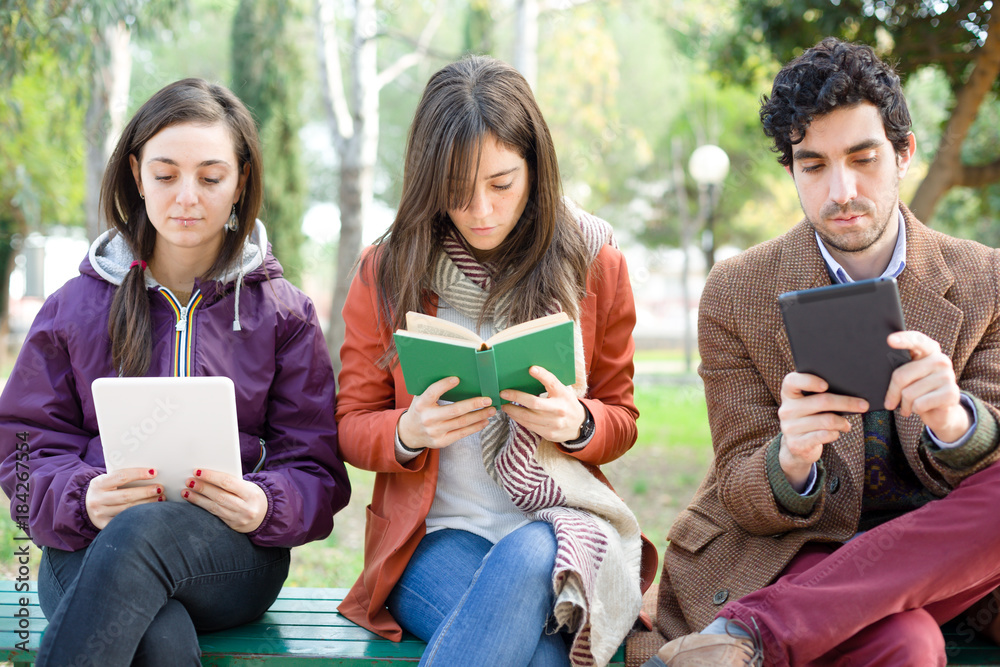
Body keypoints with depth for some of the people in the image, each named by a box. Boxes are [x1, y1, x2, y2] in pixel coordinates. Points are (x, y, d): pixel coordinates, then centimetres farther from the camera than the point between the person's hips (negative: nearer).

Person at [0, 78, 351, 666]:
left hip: (235, 554, 0)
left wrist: (265, 506, -17)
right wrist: (82, 499, -15)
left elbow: (316, 471, 7)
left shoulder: (284, 314, 11)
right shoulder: (75, 308, 14)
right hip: (90, 551, 0)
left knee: (144, 530, -37)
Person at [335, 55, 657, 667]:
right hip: (434, 533, -1)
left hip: (557, 525, 1)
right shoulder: (388, 271, 4)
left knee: (528, 561, -37)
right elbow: (353, 426, 9)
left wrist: (577, 423, -13)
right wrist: (408, 433, -16)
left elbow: (621, 417, 12)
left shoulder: (593, 262, 5)